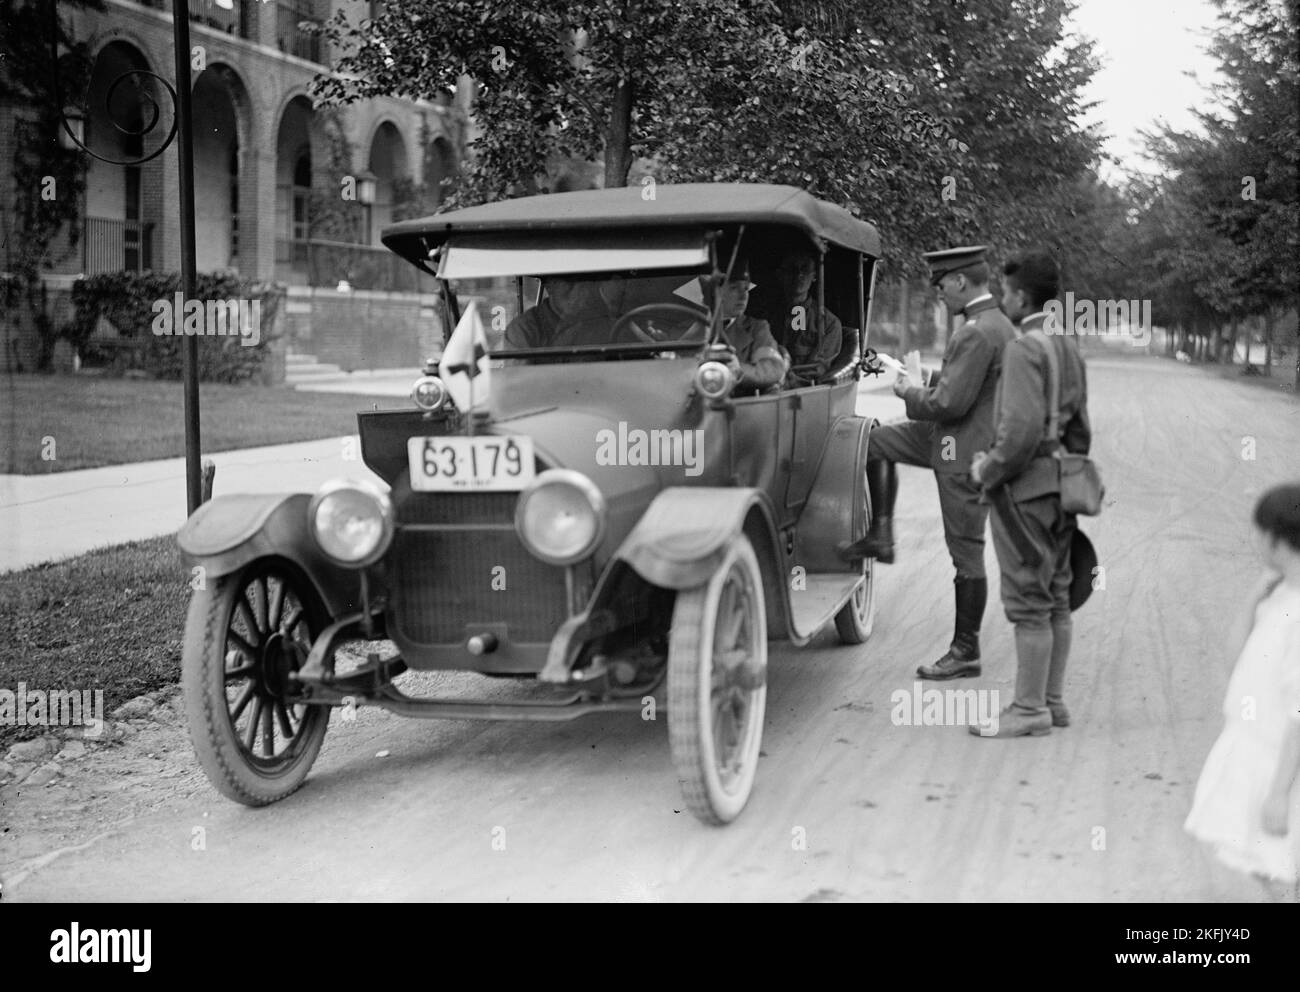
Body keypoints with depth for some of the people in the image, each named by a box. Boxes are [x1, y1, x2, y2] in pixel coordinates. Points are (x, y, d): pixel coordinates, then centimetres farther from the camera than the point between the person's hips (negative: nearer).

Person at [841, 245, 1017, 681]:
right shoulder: (1000, 324, 9)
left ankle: (965, 652, 10)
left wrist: (911, 392, -7)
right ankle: (881, 536, 22)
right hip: (956, 439, 10)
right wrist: (924, 389, 12)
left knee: (966, 554, 0)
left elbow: (949, 403, -26)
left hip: (966, 453, -10)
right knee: (876, 442, 17)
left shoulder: (976, 334, -24)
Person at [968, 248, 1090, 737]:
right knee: (1055, 597, 13)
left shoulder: (1024, 348, -16)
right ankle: (1052, 701, 21)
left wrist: (989, 469, -13)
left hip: (1025, 488, -10)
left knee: (1028, 601, -5)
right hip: (1060, 485, 10)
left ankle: (1029, 709, 0)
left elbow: (1023, 427, -25)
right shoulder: (1069, 347, 14)